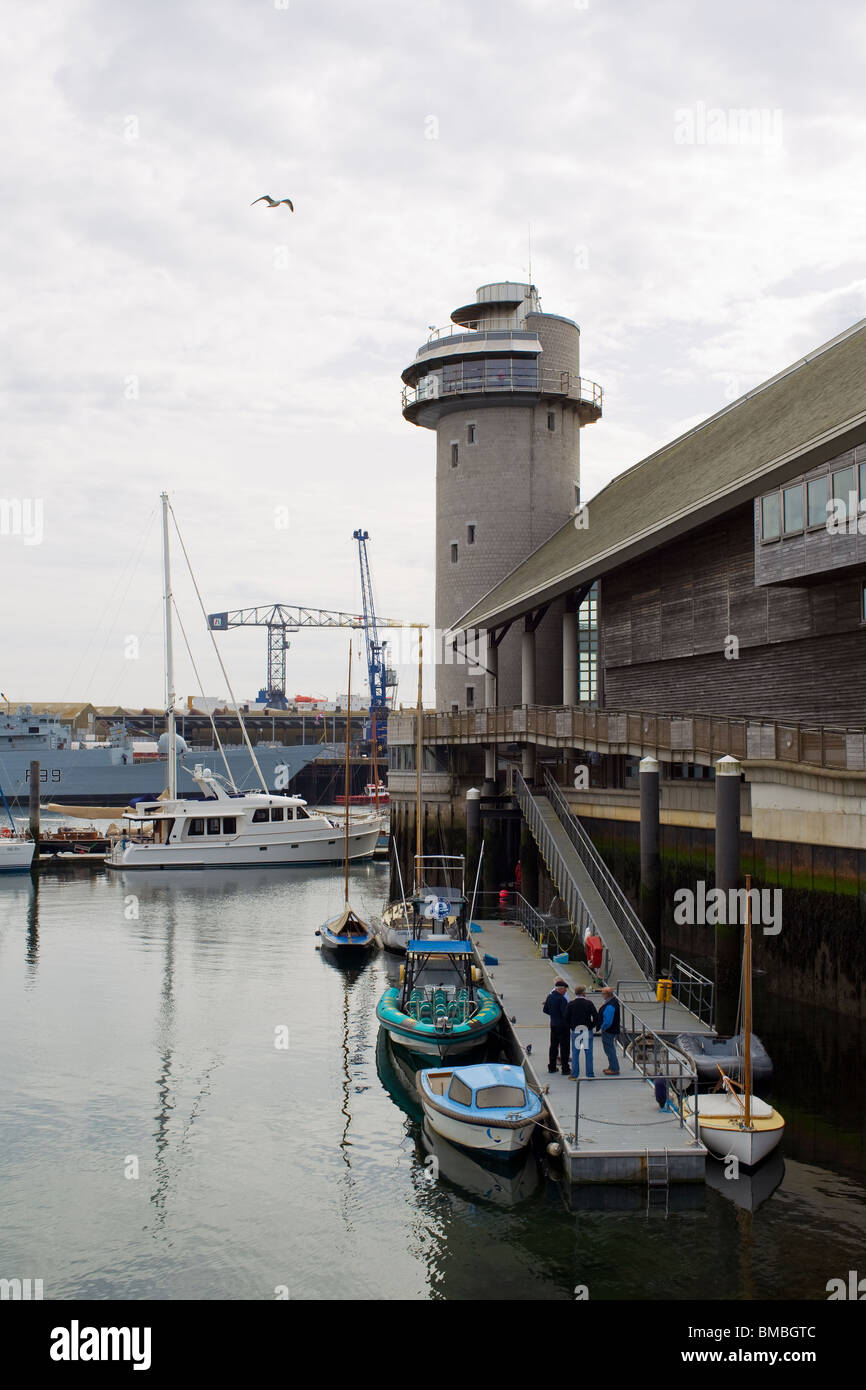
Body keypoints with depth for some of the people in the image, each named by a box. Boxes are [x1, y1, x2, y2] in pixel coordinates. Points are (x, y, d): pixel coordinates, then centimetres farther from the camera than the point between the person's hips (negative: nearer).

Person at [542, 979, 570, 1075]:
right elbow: (565, 1014, -23)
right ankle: (565, 1069, 3)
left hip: (553, 1024, 8)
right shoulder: (562, 999, -21)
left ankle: (551, 1067, 23)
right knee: (564, 1047, 0)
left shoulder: (550, 996, 4)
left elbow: (545, 1010, 13)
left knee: (553, 1045, 17)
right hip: (562, 1026, -8)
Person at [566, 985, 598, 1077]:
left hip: (575, 1031, 1)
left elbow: (567, 1018, 0)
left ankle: (574, 1073, 8)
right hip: (587, 1031, -1)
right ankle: (590, 1073, 10)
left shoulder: (571, 1004, -3)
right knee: (588, 1052, 7)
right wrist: (592, 1025, 6)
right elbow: (596, 1016, -9)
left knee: (575, 1053, 7)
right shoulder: (589, 1003, -7)